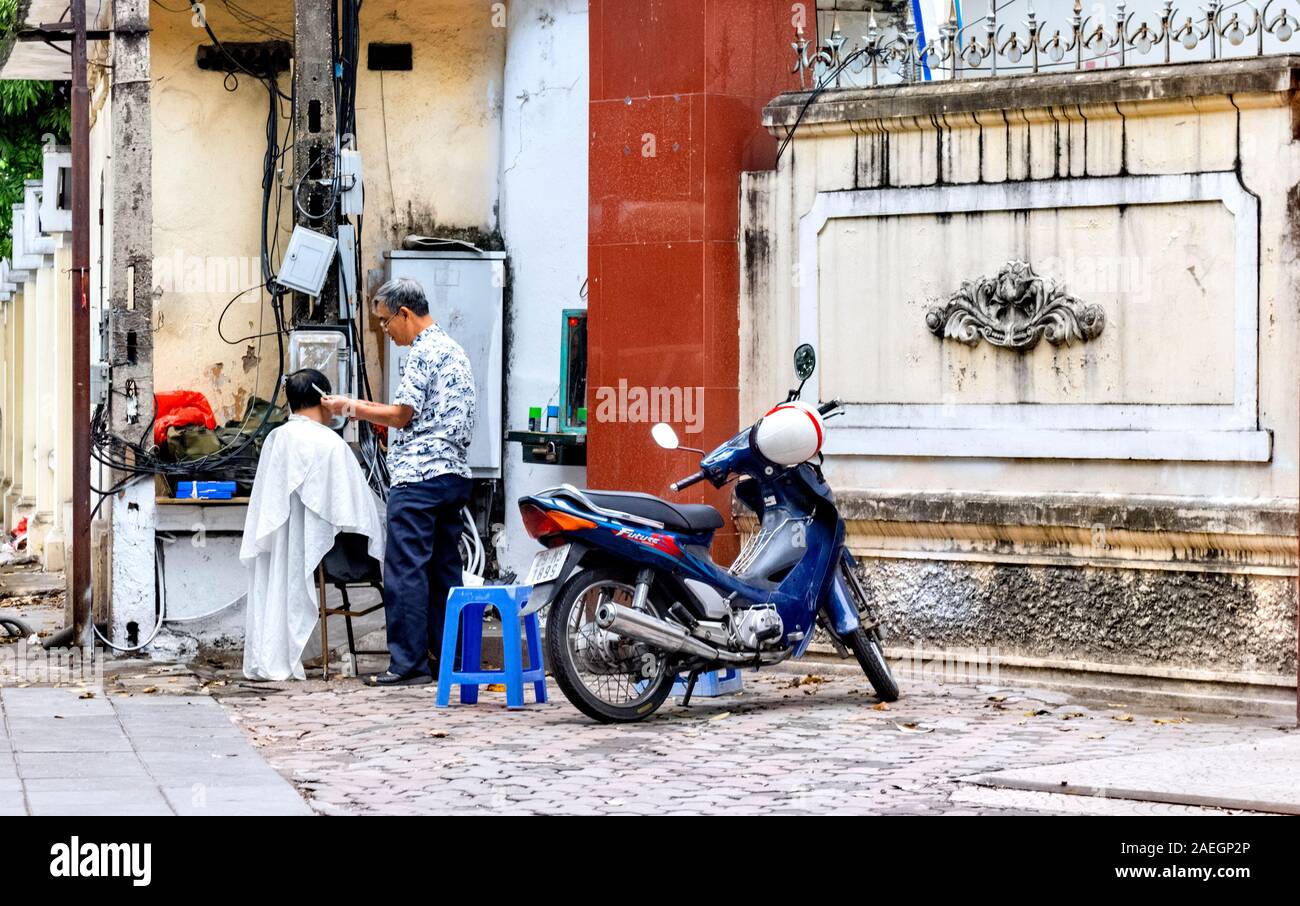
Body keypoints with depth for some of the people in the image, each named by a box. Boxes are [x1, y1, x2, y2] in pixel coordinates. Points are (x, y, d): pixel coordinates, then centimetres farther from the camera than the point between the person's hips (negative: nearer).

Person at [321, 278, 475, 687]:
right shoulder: (454, 349, 19)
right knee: (445, 570, 11)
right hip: (455, 473, 10)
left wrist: (349, 408, -1)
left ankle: (408, 664, -7)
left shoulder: (423, 352, -11)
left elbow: (401, 416, -12)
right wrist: (368, 407, 21)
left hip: (418, 477, -10)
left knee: (406, 572, -7)